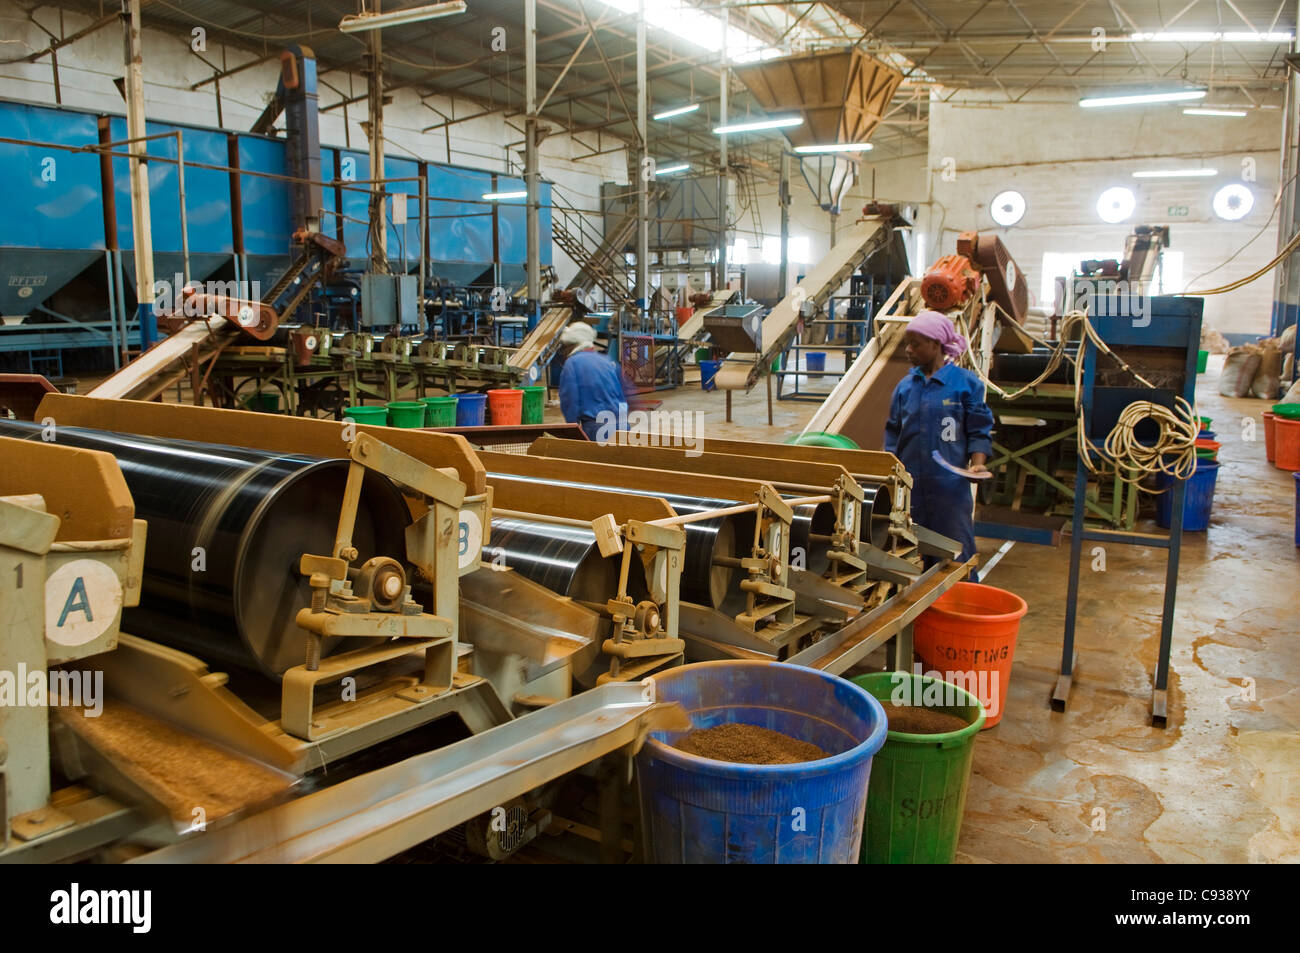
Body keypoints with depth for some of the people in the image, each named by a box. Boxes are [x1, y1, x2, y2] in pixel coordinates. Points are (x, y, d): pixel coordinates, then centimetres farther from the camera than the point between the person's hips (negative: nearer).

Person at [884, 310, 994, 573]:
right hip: (910, 484, 4)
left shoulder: (967, 383, -1)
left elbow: (979, 431, 1)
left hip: (950, 484, -4)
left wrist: (977, 463, -15)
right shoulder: (905, 386, 10)